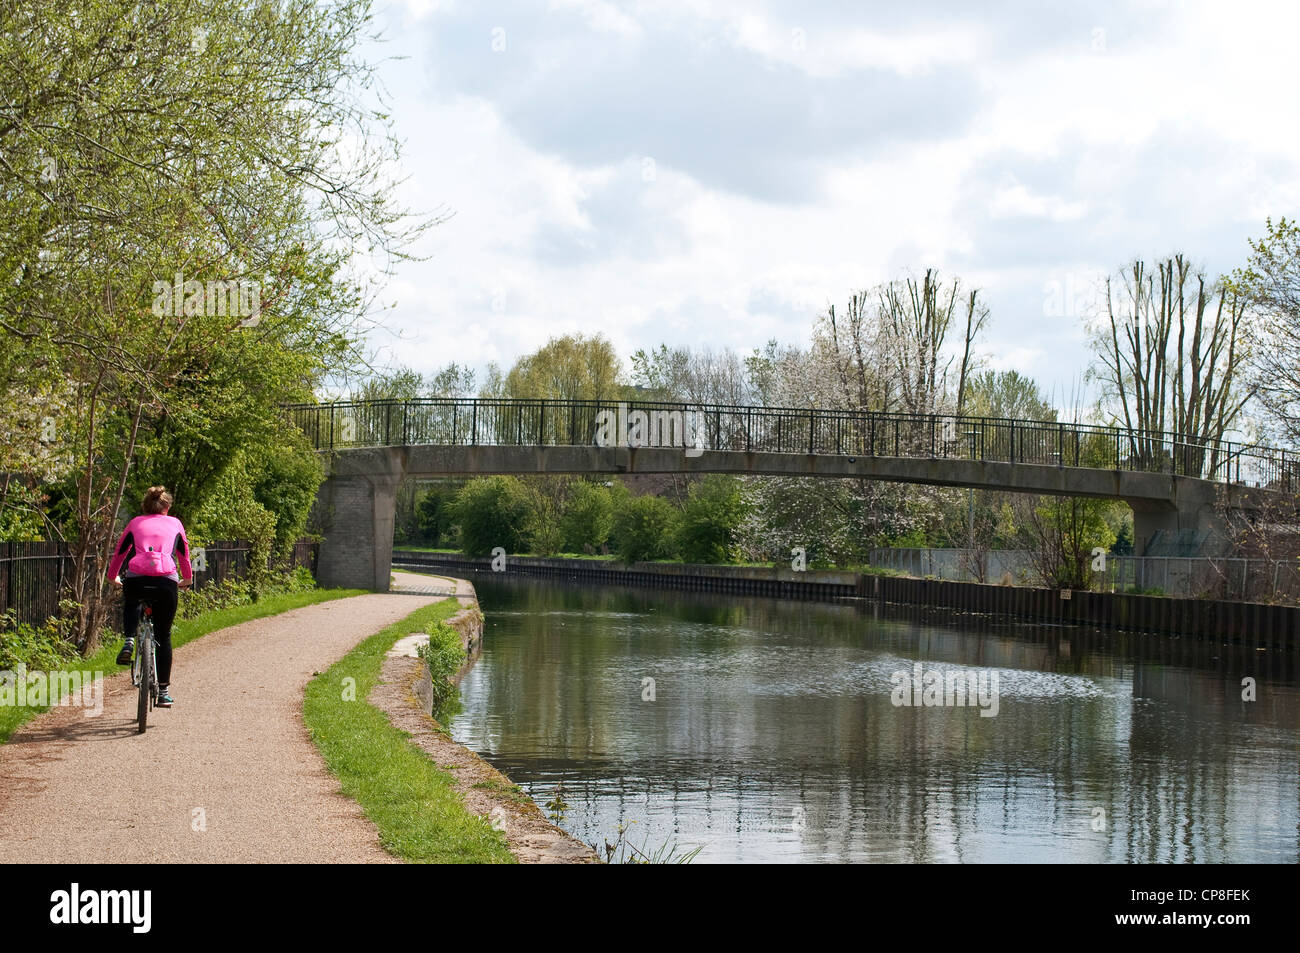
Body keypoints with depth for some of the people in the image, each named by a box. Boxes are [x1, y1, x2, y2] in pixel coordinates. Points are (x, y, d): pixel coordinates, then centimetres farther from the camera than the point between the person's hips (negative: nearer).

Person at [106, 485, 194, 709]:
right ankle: (164, 691, 14)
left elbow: (119, 552, 29)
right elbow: (184, 554, 31)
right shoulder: (174, 524, 20)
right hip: (166, 581, 0)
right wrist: (187, 578, 48)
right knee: (163, 636, 15)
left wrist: (113, 577, 45)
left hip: (136, 579, 1)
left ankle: (128, 642, 14)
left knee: (131, 601, 38)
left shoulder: (135, 523, 20)